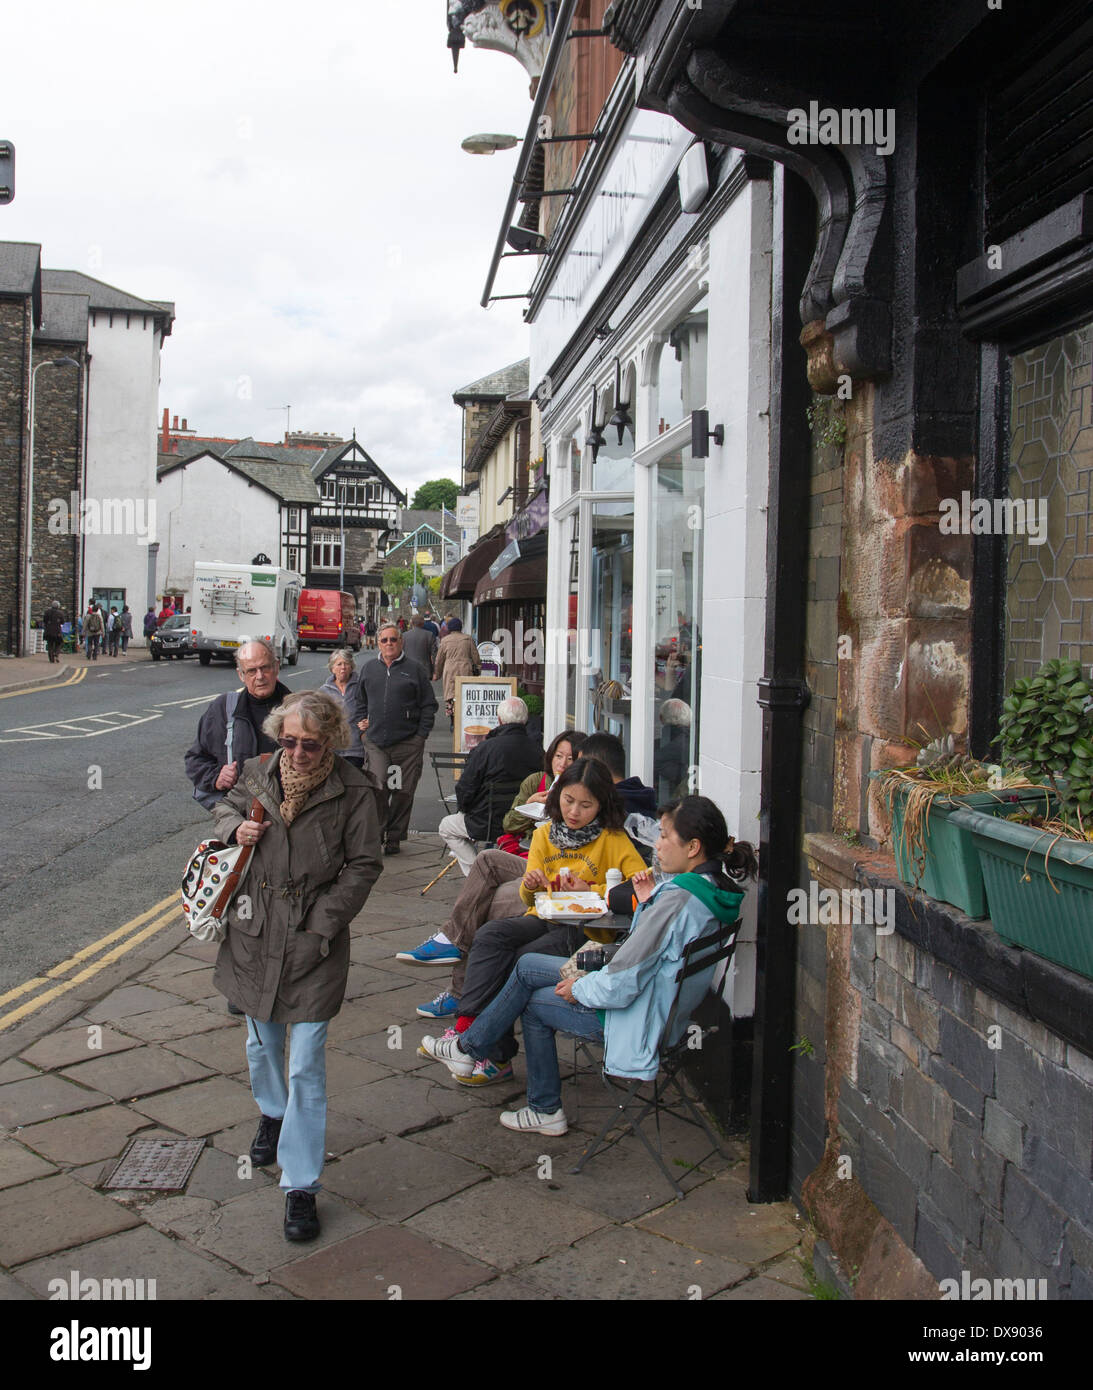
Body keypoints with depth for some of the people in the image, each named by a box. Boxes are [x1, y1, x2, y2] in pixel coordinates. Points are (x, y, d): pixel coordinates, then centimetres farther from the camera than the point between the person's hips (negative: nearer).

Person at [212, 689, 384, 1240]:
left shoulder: (353, 792, -12)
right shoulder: (258, 773, -1)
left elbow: (363, 867, -8)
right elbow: (225, 808, 19)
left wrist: (320, 926, -14)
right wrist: (236, 828, -6)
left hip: (315, 940, -4)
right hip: (254, 931, 4)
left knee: (307, 1066, -4)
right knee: (261, 1040, 24)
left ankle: (300, 1185, 7)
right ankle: (272, 1112, 55)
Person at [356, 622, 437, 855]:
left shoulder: (415, 670, 4)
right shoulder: (369, 669, 13)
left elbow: (429, 705, 4)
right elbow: (361, 702, 25)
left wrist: (421, 735, -2)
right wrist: (363, 725, 12)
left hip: (407, 744, -1)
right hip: (375, 743, 2)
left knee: (403, 792, 3)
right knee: (378, 790, -10)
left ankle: (394, 838, 15)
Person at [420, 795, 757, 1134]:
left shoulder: (678, 899, -29)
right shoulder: (714, 889, 1)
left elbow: (622, 986, -27)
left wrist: (579, 988, -9)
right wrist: (649, 903, -2)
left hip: (640, 1021, -9)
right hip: (659, 1004, 9)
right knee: (526, 967, 12)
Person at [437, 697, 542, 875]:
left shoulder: (485, 748, -19)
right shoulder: (537, 750, -8)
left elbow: (464, 789, -13)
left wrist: (464, 810, 11)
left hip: (487, 824, -5)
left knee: (446, 826, 21)